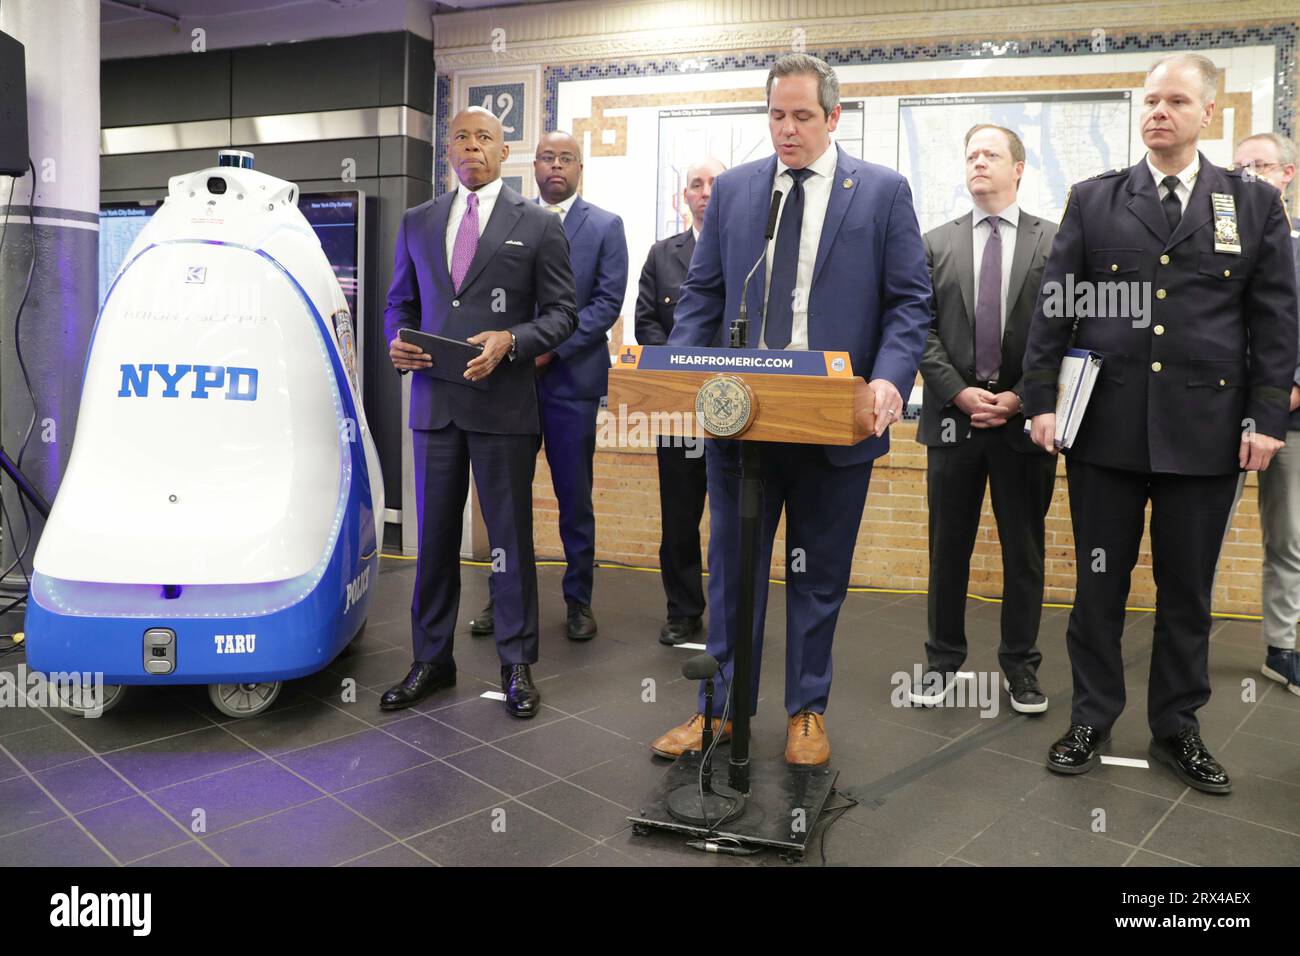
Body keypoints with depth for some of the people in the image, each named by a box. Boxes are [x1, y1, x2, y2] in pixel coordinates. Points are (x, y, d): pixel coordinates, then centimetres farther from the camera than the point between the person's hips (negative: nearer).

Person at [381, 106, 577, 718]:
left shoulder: (538, 225, 4)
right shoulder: (417, 222, 15)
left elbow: (561, 312, 1)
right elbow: (400, 304, 18)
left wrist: (511, 340, -16)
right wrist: (397, 342, -3)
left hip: (502, 403, -3)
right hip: (434, 401, 4)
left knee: (510, 536, 3)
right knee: (434, 535, 10)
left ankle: (517, 665, 17)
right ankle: (431, 661, 24)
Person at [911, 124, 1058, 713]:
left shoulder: (1054, 242, 4)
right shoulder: (935, 244, 9)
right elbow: (921, 331, 2)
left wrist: (1021, 397, -10)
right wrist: (960, 392, -10)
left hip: (1024, 417, -1)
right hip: (952, 415, 1)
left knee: (1024, 549, 7)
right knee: (948, 547, 8)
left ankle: (1021, 665, 21)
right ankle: (943, 661, 21)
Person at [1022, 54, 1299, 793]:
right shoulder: (1094, 200, 6)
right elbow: (1053, 307, 3)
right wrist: (1041, 399, -4)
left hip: (1205, 428, 1)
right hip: (1106, 424, 0)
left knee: (1188, 590, 10)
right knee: (1099, 583, 7)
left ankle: (1177, 727, 26)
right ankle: (1093, 719, 22)